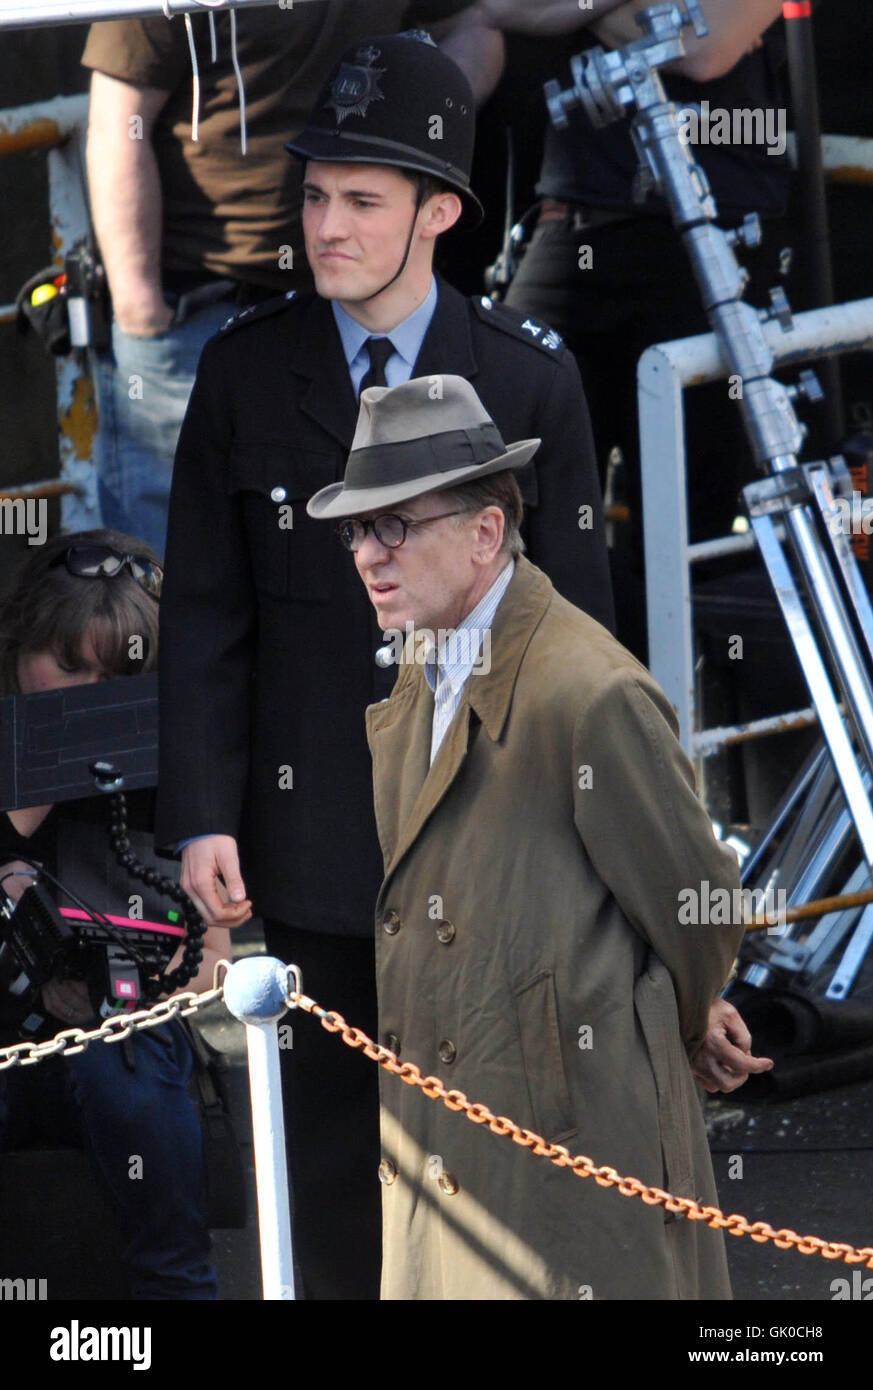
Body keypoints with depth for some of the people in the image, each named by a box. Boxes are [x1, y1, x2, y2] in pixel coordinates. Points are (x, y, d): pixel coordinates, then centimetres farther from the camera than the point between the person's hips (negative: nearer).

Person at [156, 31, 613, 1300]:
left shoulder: (532, 380, -3)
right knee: (331, 1114, 8)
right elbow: (203, 612, 2)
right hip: (311, 823, 1)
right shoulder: (245, 373, 0)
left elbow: (576, 618, -1)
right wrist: (200, 816, -5)